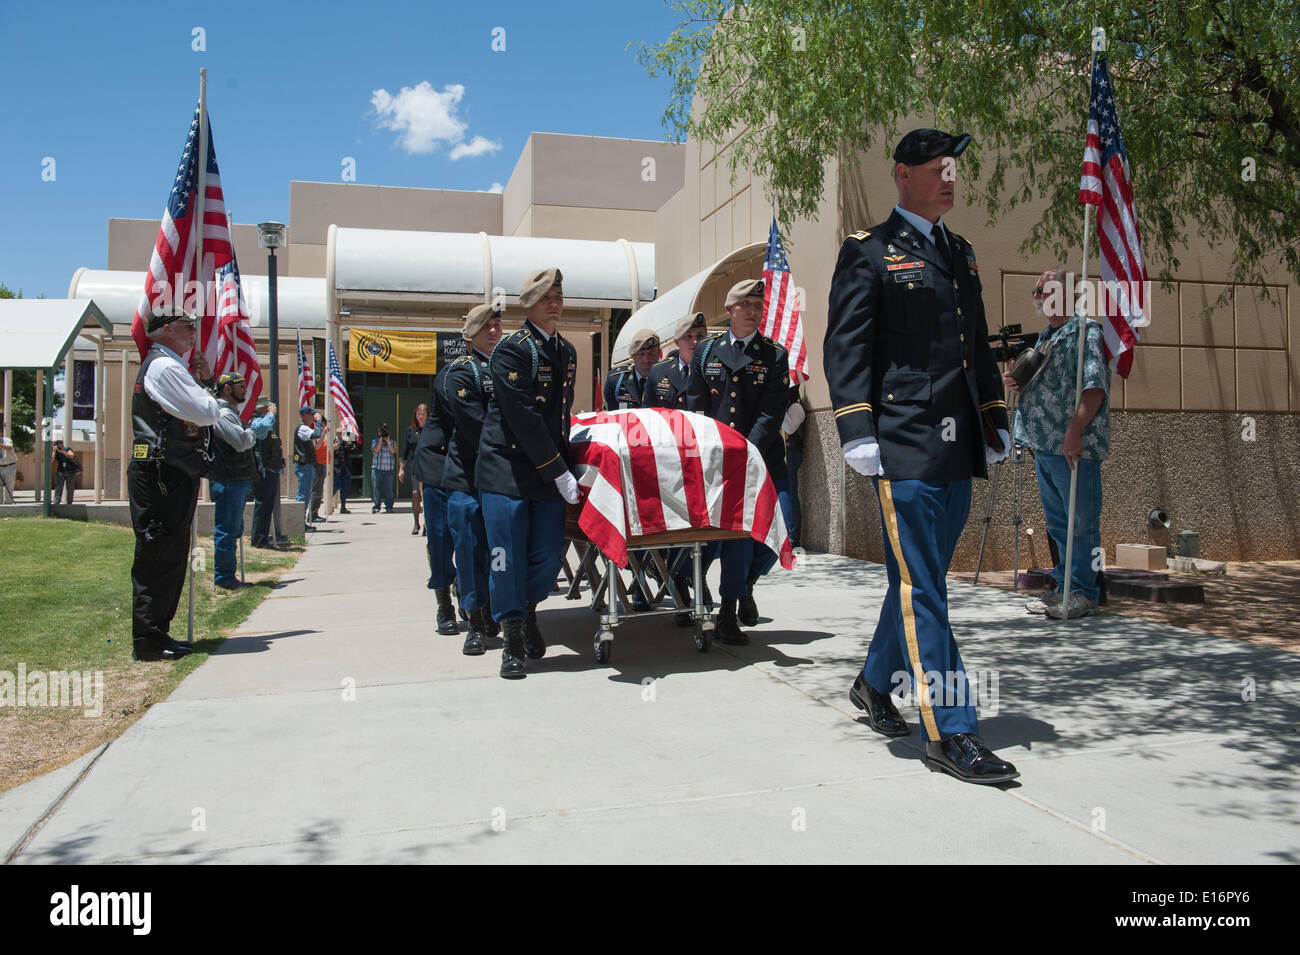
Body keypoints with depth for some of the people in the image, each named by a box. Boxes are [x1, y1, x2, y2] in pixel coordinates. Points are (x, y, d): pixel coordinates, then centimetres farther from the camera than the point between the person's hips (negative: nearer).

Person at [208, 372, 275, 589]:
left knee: (233, 530, 15)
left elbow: (244, 441, 22)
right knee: (227, 530, -6)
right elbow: (242, 442, -23)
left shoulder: (231, 412, 21)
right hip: (228, 480, -11)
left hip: (238, 480, 11)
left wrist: (255, 427, 7)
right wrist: (255, 428, -5)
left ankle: (226, 576, 23)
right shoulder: (222, 414, -13)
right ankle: (224, 577, 0)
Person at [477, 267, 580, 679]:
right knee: (508, 555, -3)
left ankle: (527, 610, 31)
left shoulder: (566, 351, 13)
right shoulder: (511, 348, -9)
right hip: (506, 467, -6)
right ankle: (513, 640, 11)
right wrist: (560, 473, -16)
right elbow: (522, 418, -16)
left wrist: (564, 465, 13)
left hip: (550, 469, 6)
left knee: (550, 553, 3)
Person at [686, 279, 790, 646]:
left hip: (762, 456, 1)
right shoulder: (706, 351, 12)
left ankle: (746, 582, 18)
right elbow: (696, 409, 9)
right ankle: (729, 611, 1)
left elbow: (771, 413, -3)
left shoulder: (775, 355, 7)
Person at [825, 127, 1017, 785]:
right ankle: (949, 733, 3)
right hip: (905, 446, -8)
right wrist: (857, 432, -17)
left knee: (920, 580, 15)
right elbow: (845, 347, -8)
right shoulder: (868, 251, -1)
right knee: (922, 587, -4)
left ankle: (874, 684, 34)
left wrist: (995, 420, 18)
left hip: (959, 450, 8)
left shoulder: (961, 253, 21)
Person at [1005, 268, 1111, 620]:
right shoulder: (1044, 338, 20)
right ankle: (1063, 586, 23)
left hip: (1074, 448, -9)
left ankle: (1083, 592, 5)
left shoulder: (1085, 331, -7)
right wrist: (1016, 384, 6)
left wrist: (1074, 432, -25)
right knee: (1057, 522, 14)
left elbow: (1095, 388, -17)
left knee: (1080, 522, -2)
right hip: (1043, 445, 9)